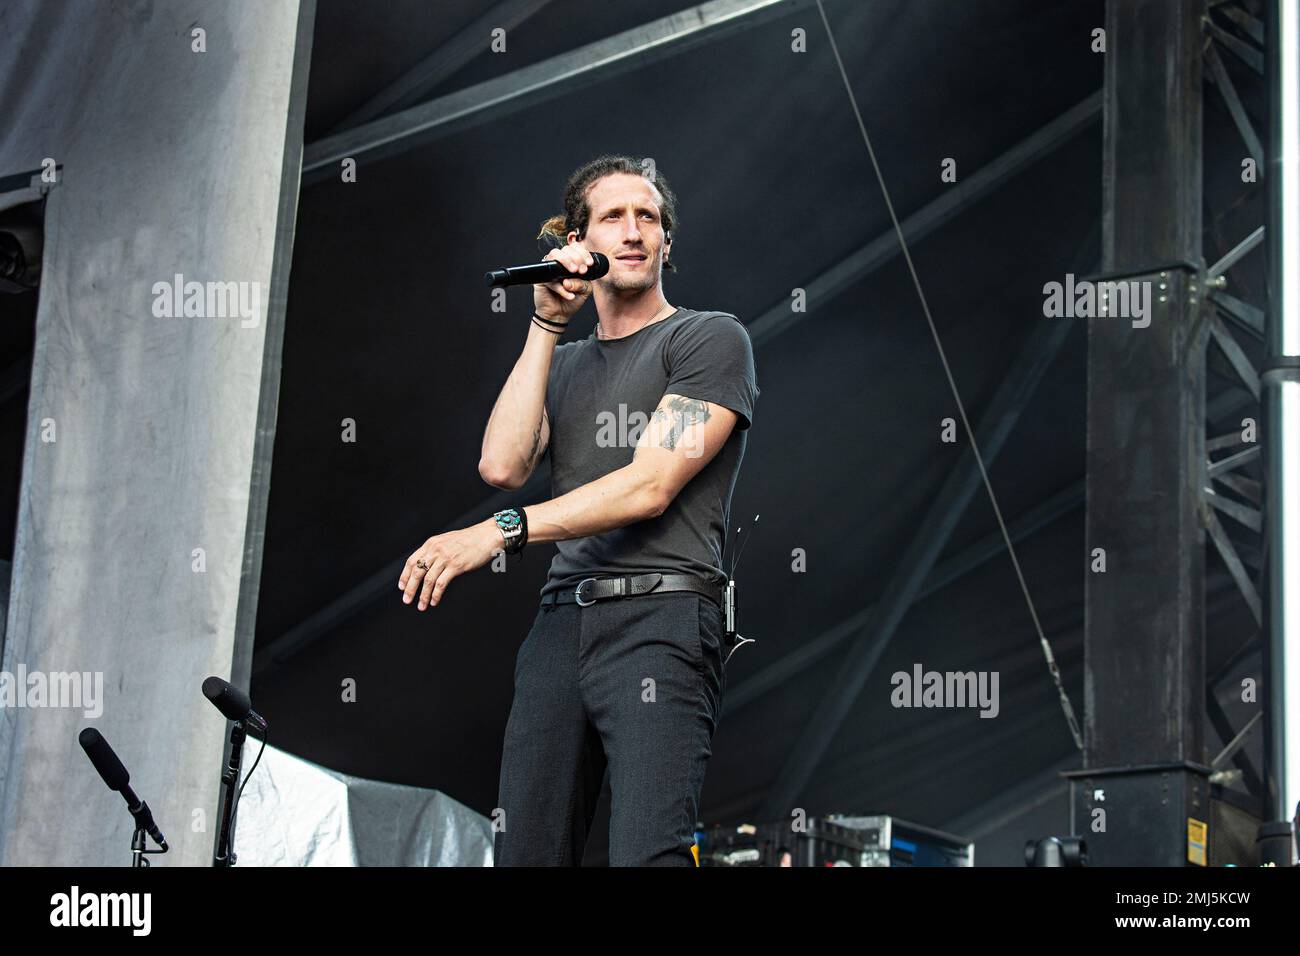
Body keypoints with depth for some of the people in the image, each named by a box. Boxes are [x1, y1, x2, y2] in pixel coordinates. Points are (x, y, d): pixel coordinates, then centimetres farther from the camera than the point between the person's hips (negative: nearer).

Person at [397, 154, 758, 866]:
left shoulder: (710, 339, 6)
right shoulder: (564, 364, 25)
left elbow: (651, 485, -6)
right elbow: (502, 465, 6)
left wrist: (502, 531, -9)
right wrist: (547, 324, 6)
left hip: (661, 620, -5)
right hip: (560, 621, 6)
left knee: (646, 855, -23)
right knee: (524, 854, 1)